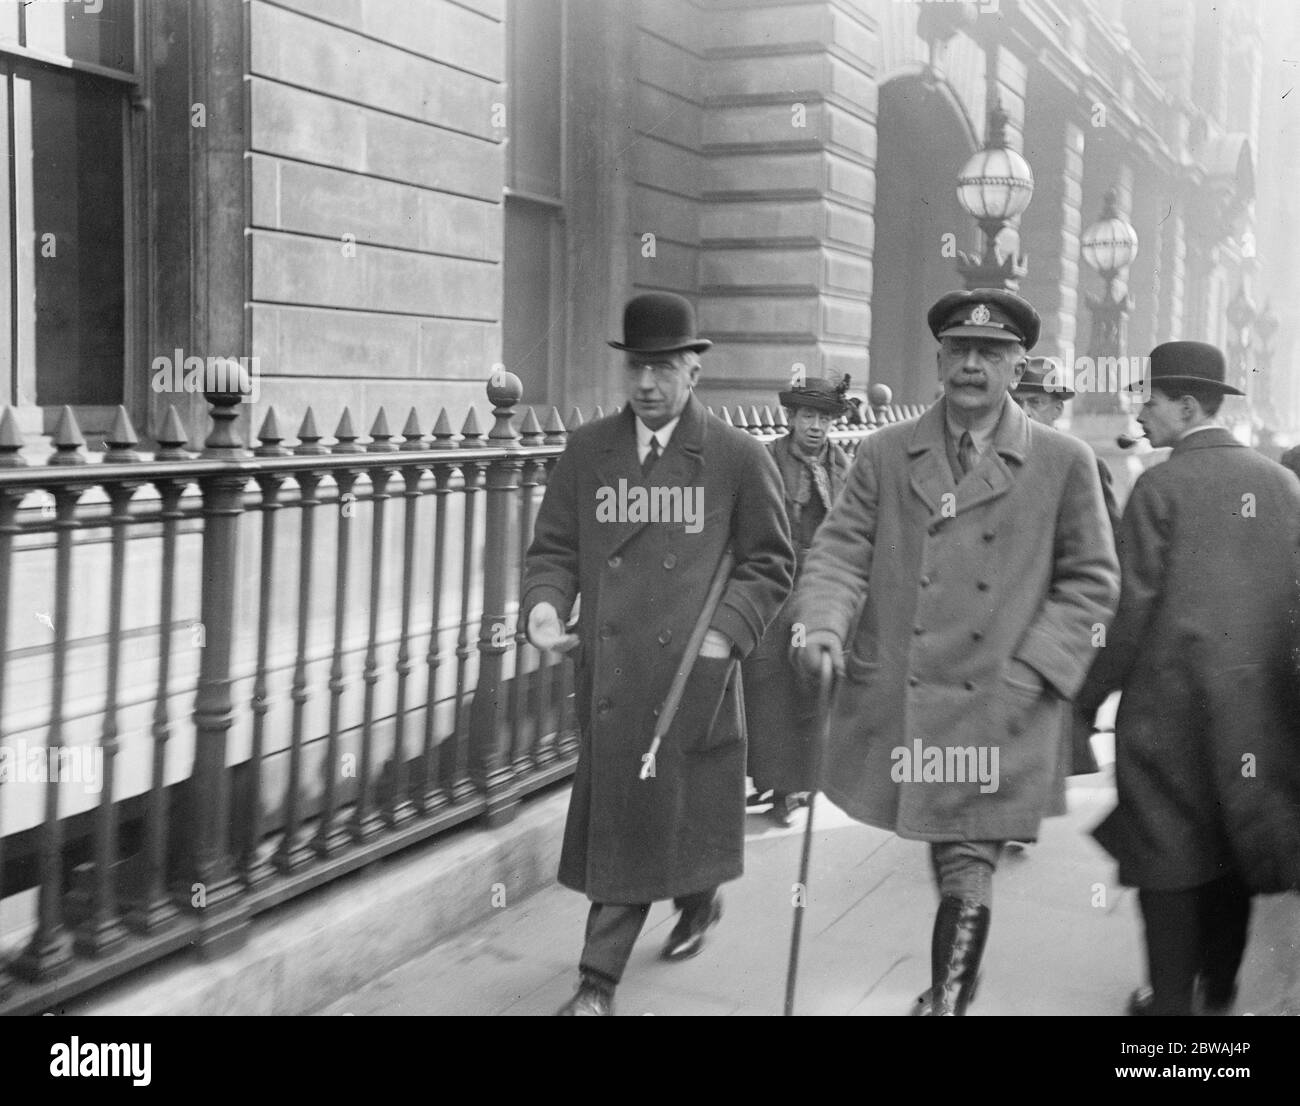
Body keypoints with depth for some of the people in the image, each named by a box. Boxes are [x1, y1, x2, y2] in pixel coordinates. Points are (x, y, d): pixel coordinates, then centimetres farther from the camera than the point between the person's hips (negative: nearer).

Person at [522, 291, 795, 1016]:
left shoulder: (739, 458, -1)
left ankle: (600, 981, 14)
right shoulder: (588, 451, 7)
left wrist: (728, 631, -11)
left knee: (656, 814, 1)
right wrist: (544, 603, -10)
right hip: (610, 672, 3)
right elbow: (555, 547, 10)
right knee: (612, 816, 10)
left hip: (692, 674, -3)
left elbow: (771, 563, 2)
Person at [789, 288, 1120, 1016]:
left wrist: (1033, 672, -6)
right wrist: (823, 622, -16)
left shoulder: (1064, 462, 2)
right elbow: (841, 547, 4)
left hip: (998, 708, -2)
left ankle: (948, 998, 10)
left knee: (968, 866, -3)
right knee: (954, 863, 13)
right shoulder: (886, 454, 7)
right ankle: (954, 984, 34)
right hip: (894, 700, 2)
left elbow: (1091, 580, 4)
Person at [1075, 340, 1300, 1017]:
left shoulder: (1161, 487, -11)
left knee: (1170, 856, 6)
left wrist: (1090, 691, -2)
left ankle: (1172, 999, 12)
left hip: (1173, 701, -5)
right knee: (1236, 850, 16)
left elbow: (1133, 609, -12)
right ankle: (1219, 991, 28)